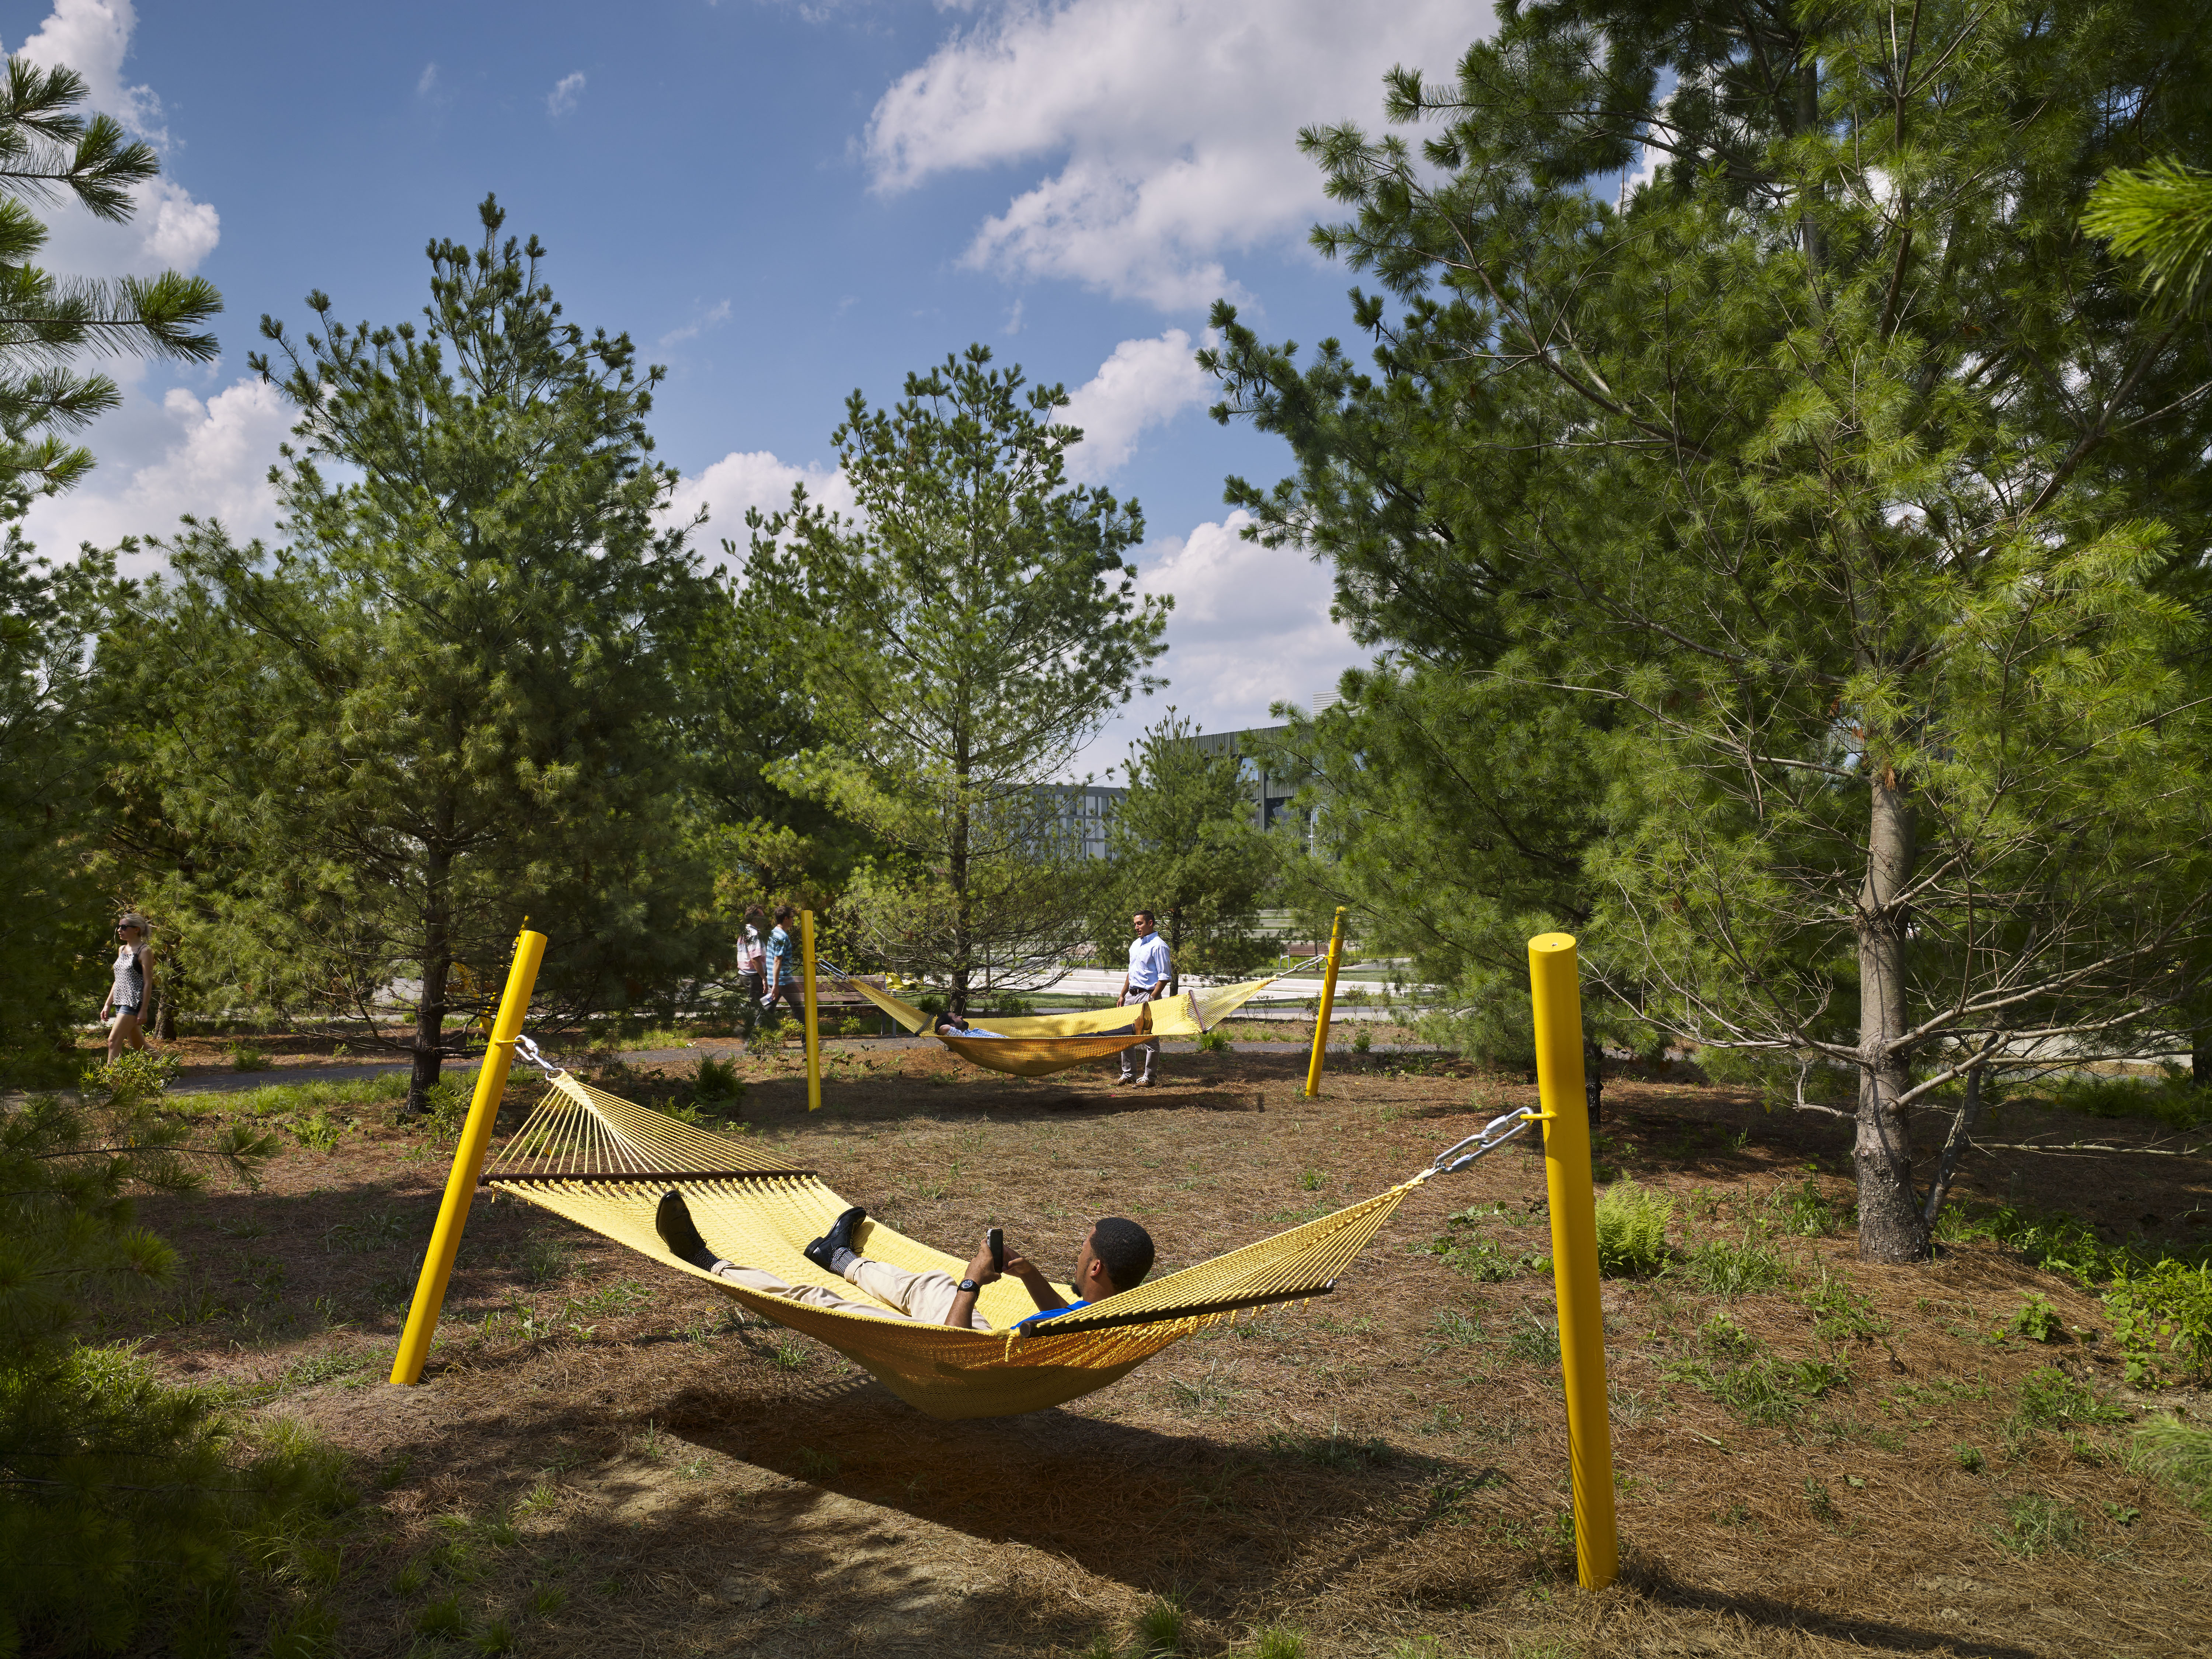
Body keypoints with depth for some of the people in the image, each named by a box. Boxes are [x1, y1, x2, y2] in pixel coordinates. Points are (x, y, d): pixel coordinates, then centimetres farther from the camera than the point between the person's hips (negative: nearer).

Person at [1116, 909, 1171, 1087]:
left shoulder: (1158, 946, -9)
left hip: (1148, 995, -8)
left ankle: (1150, 1078, 4)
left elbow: (1164, 977, -13)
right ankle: (1128, 1074, 18)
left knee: (1150, 1038, -3)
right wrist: (1123, 996, 17)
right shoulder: (1135, 945, 17)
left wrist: (1152, 999, -19)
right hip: (1132, 995, 8)